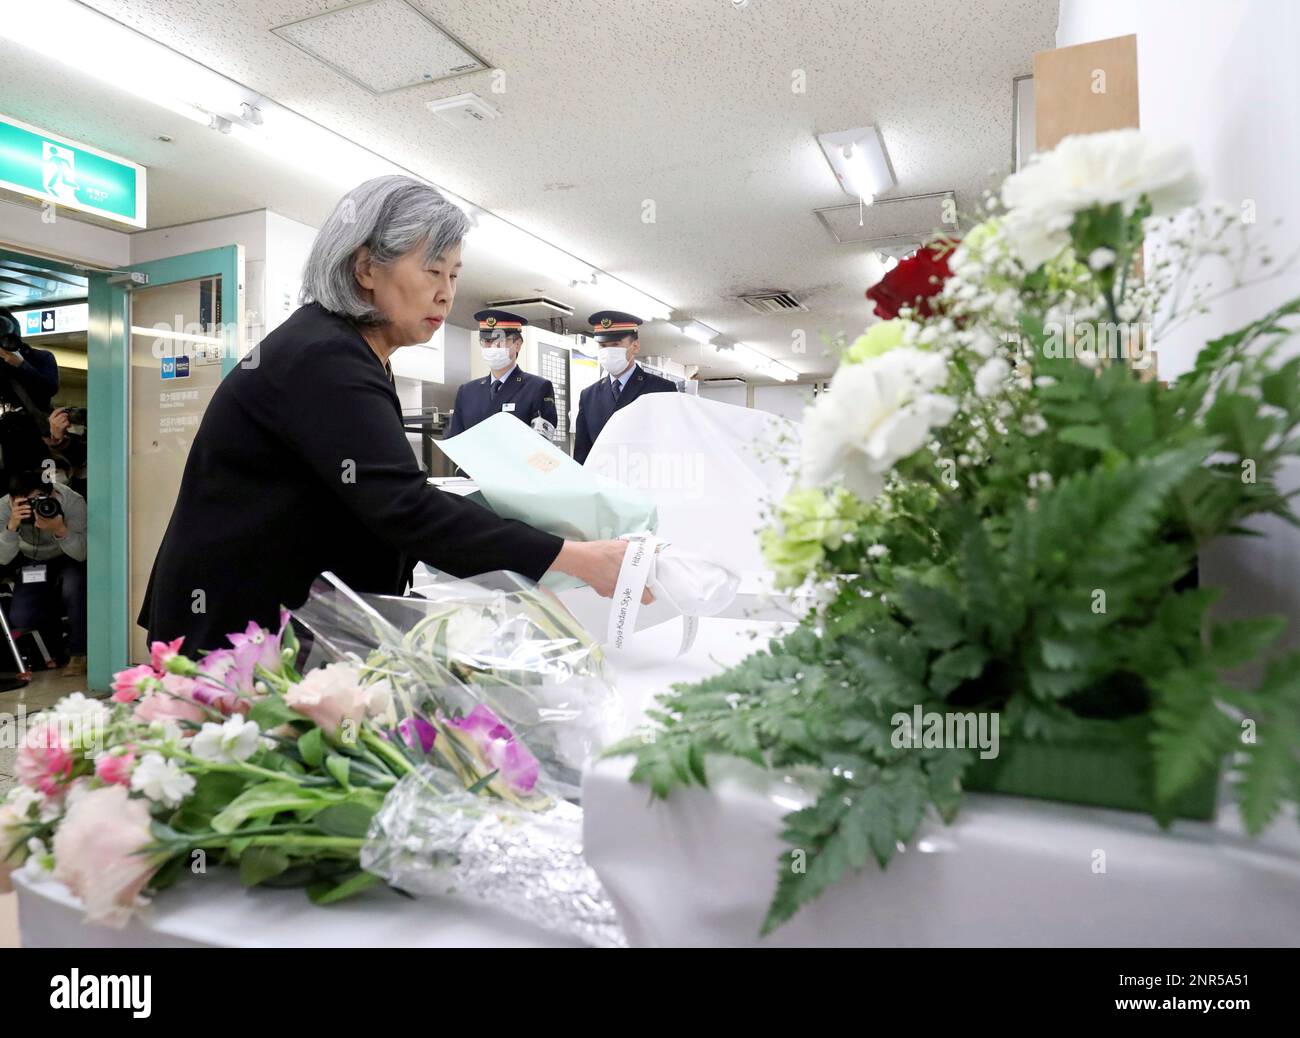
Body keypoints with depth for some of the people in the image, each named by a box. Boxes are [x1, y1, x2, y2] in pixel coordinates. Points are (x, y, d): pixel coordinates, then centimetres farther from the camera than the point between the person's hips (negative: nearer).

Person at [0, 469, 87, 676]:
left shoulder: (73, 501, -29)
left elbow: (81, 554, -30)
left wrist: (60, 530, -48)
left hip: (69, 560, -3)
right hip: (33, 562, 3)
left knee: (73, 588, -35)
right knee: (19, 618, -16)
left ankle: (79, 653, -12)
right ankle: (56, 649, 20)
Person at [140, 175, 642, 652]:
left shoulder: (351, 352, 10)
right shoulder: (322, 359, -22)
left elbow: (379, 499, 9)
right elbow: (403, 508, -33)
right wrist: (577, 560, -35)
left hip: (291, 616, 9)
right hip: (237, 625, -9)